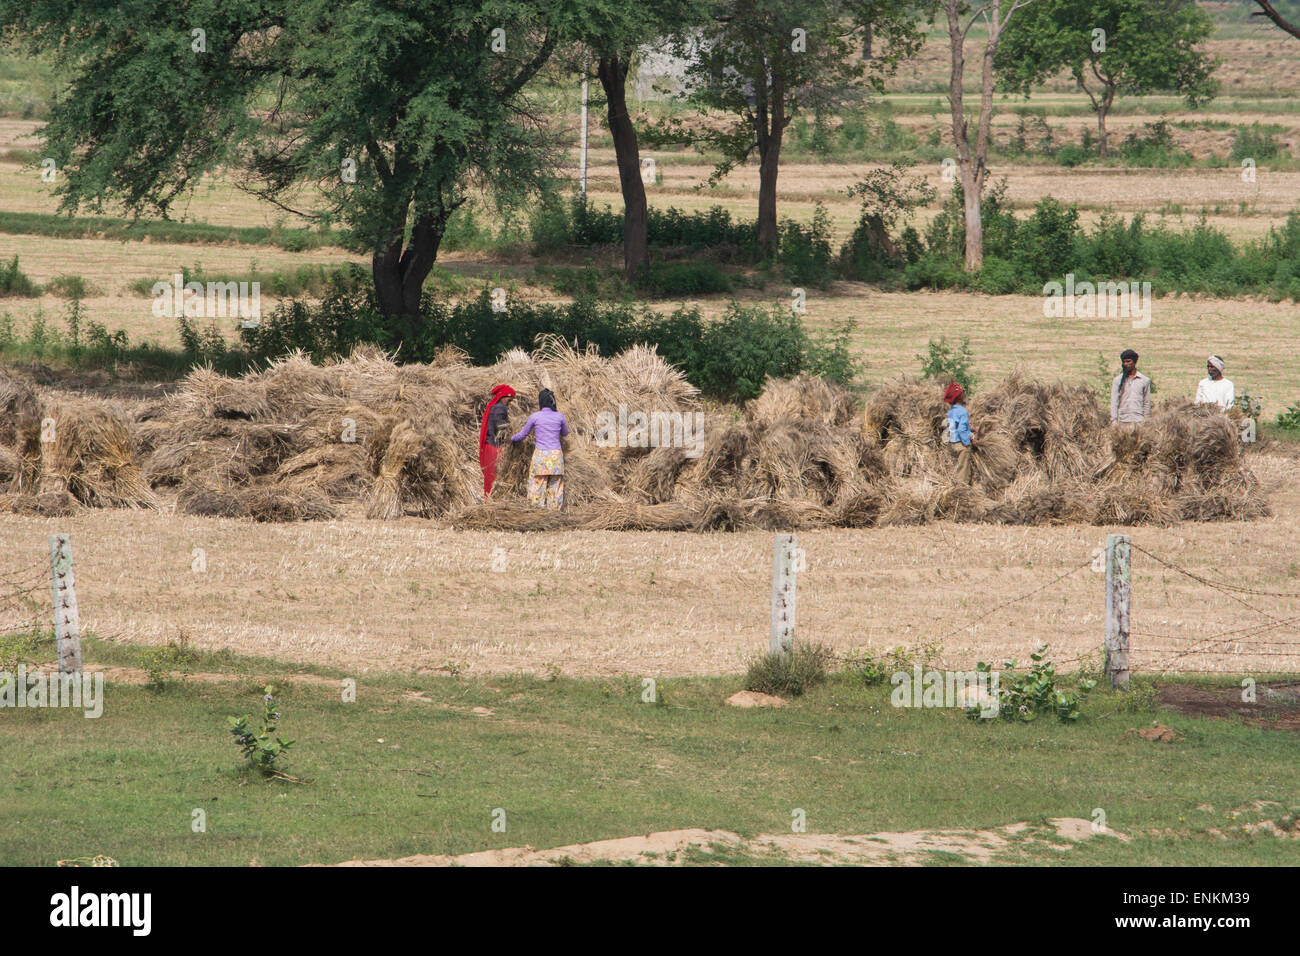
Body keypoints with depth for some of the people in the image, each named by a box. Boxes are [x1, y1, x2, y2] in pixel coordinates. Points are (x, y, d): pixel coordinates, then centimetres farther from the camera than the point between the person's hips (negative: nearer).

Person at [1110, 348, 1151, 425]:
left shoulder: (1145, 380, 8)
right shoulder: (1118, 380, 8)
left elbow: (1147, 403, 10)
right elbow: (1114, 403, 5)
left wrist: (1146, 421, 5)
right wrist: (1114, 421, -4)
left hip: (1139, 421, 0)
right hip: (1122, 421, 0)